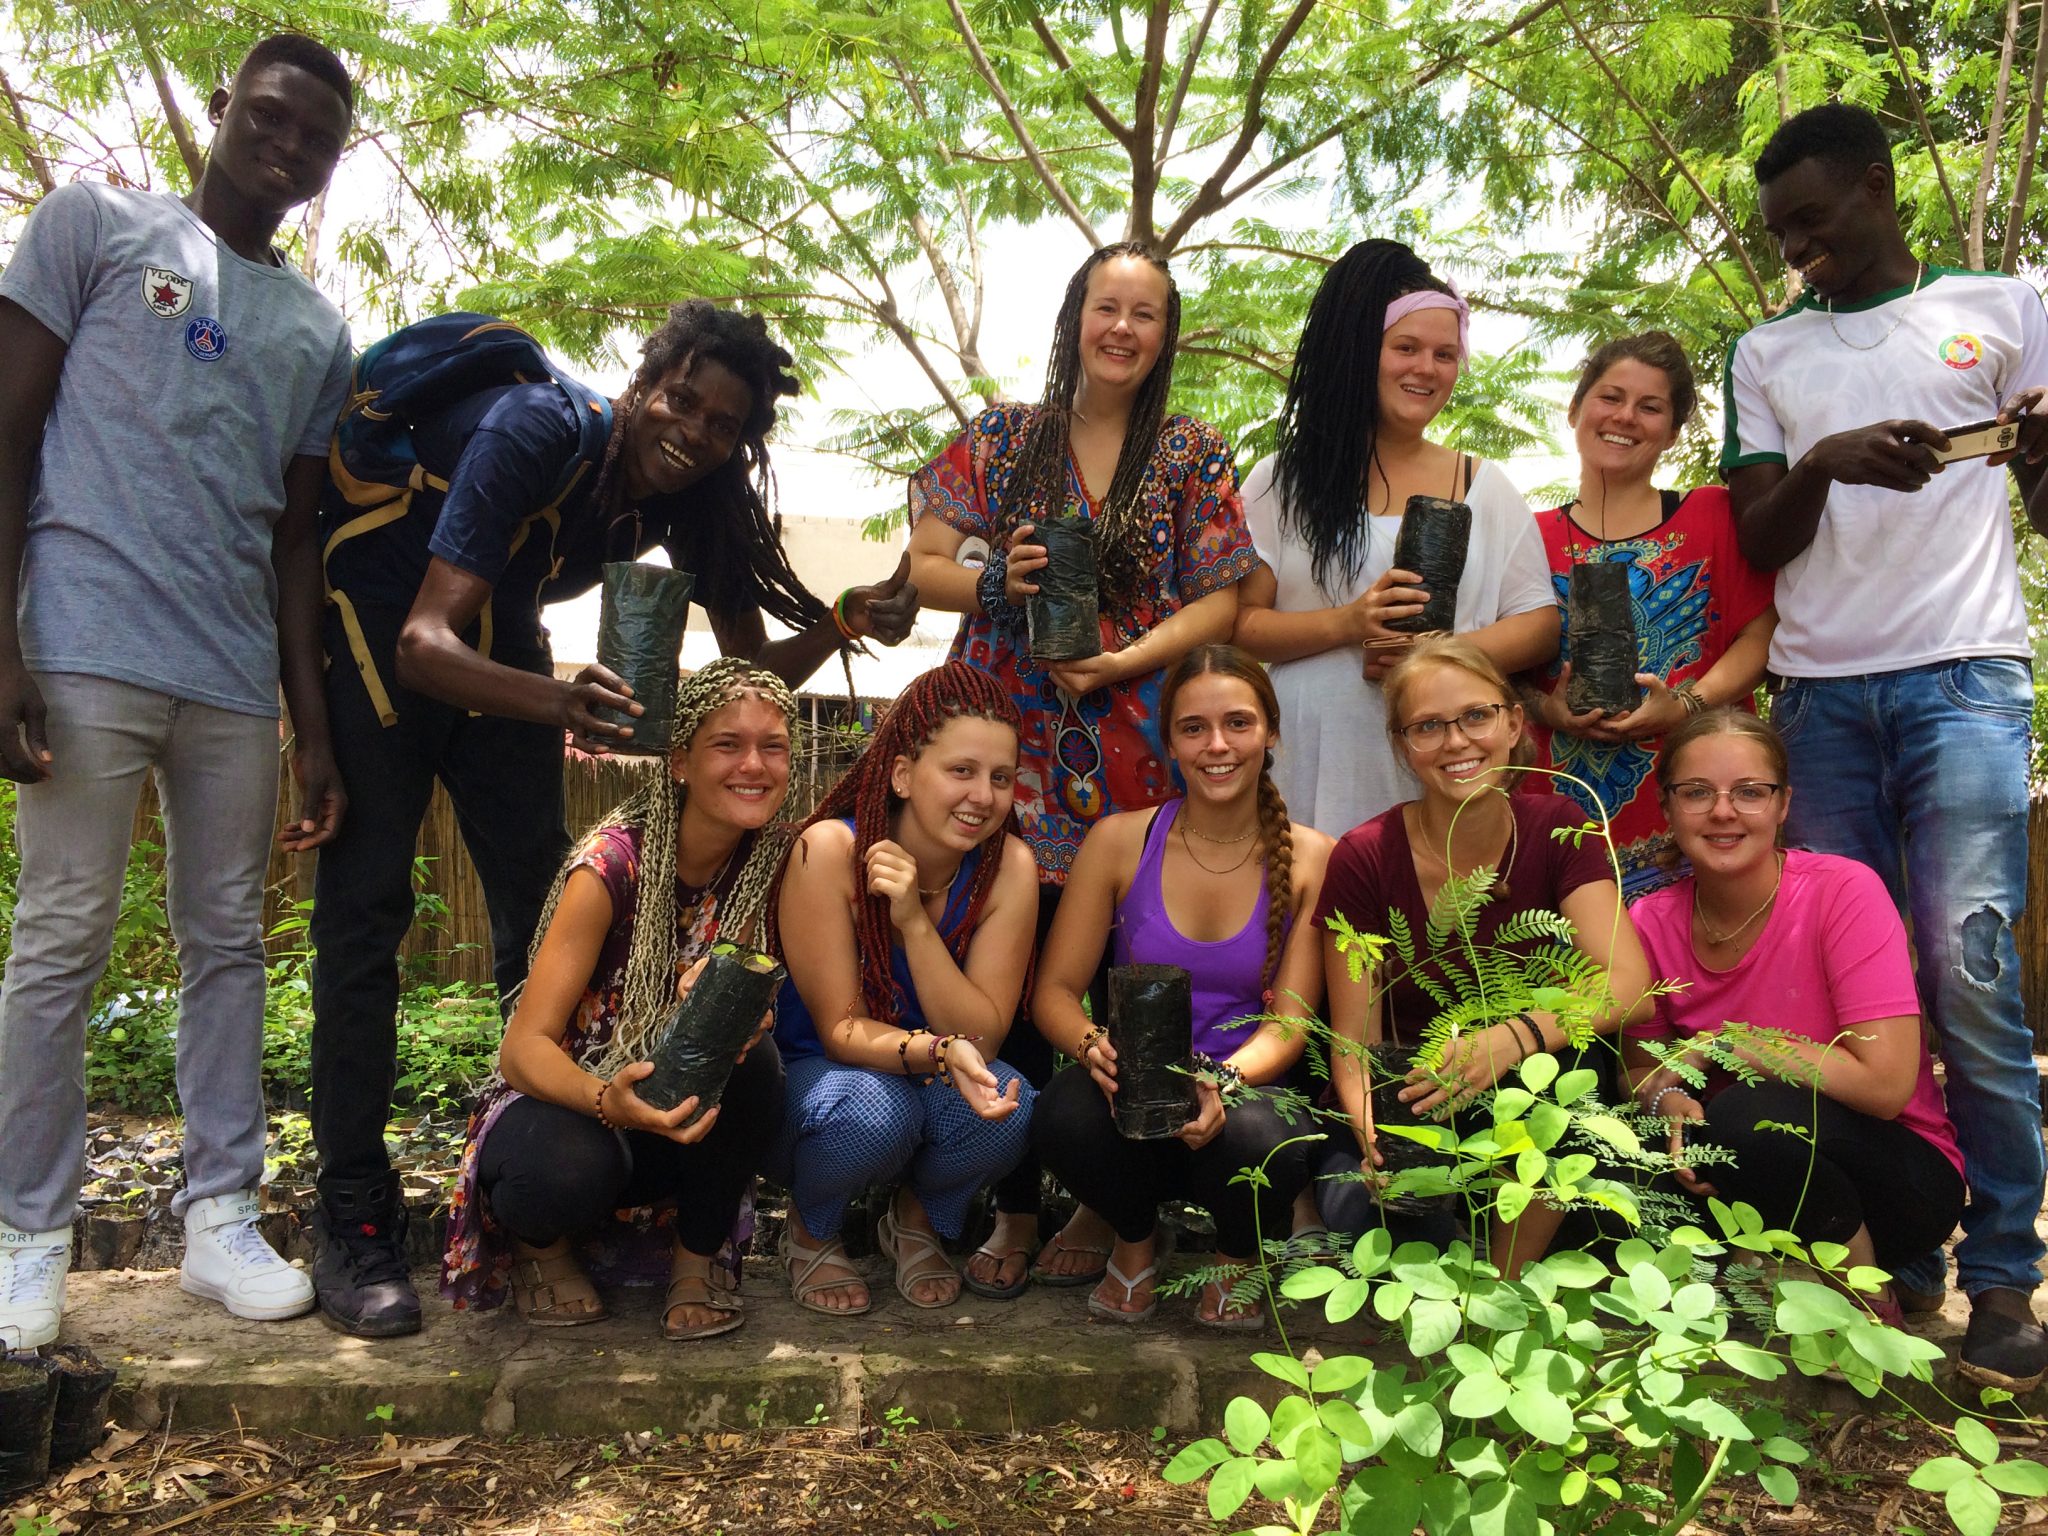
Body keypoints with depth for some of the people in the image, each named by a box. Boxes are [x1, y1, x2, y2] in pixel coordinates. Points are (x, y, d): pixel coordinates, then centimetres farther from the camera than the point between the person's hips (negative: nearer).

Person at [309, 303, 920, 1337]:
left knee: (541, 899, -2)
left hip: (494, 636, 6)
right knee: (365, 904, -13)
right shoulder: (541, 432, -31)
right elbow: (426, 642, -38)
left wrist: (845, 625, -27)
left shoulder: (694, 498, -12)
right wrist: (553, 701, -56)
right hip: (372, 619, -6)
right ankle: (352, 1214, -7)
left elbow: (753, 673, -8)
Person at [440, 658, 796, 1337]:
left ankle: (698, 1251, -4)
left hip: (682, 1102, 4)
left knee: (750, 1056, -30)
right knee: (564, 1171, -38)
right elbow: (524, 1048, -24)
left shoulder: (767, 859, -9)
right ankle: (542, 1244, 2)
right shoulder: (613, 864, -23)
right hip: (565, 1095, -3)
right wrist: (607, 1100, -46)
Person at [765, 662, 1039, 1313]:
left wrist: (915, 922, -31)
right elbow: (842, 1029, -20)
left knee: (1006, 1104, -29)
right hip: (808, 1077, -2)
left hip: (930, 1083, 3)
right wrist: (940, 1053, -41)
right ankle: (809, 1232, 0)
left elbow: (983, 1039, -18)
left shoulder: (1008, 866, -15)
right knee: (874, 1108, -35)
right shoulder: (829, 851, -23)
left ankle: (918, 1218, 5)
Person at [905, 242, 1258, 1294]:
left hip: (1137, 754, 0)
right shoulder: (1000, 440, 12)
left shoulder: (1195, 456, 10)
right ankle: (1014, 1209, 13)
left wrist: (1124, 661, -12)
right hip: (1011, 743, 1)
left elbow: (1218, 602, 4)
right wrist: (998, 582, -12)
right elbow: (927, 566, 9)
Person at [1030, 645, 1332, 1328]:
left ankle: (1239, 1259, 5)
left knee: (1258, 1139, -36)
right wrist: (1094, 1045, -25)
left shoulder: (1309, 858, -3)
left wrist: (1223, 1080, -28)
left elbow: (1289, 1022, -6)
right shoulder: (1120, 840, -2)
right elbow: (1054, 990, -1)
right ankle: (1135, 1240, 5)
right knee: (1066, 1111, -34)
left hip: (1248, 1090, 0)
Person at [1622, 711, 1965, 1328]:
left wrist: (1722, 1044, -19)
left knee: (1753, 1115, -33)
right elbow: (1644, 1067, 4)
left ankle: (1874, 1313, -6)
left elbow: (1885, 1084, -23)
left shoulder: (1843, 891, -18)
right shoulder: (1651, 924, -5)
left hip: (1900, 1175, -3)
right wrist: (1670, 1102, -19)